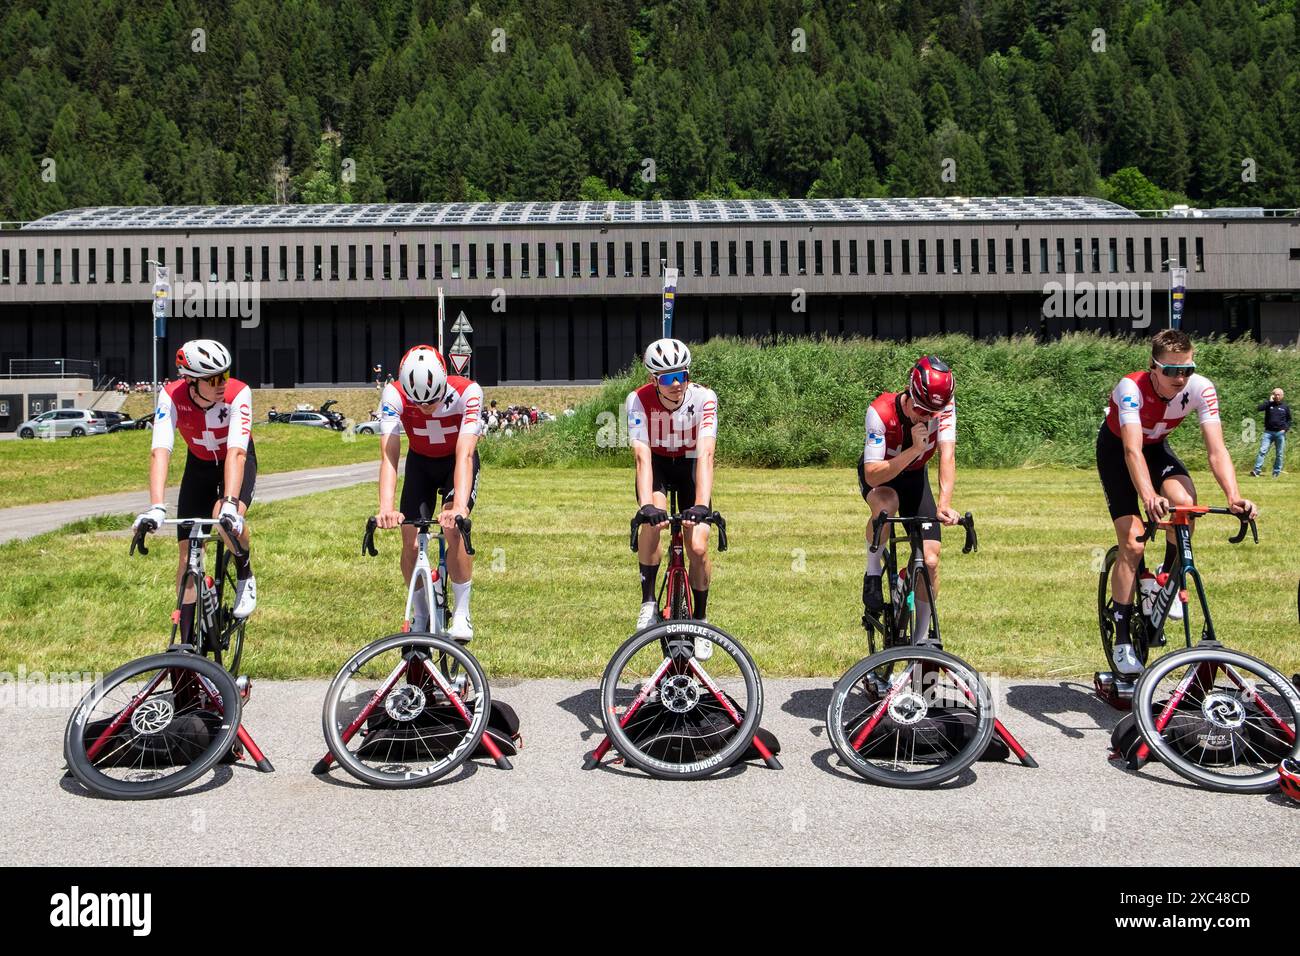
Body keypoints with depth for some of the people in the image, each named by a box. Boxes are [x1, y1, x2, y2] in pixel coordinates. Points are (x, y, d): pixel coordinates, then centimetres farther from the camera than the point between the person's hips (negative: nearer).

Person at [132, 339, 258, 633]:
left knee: (226, 520, -34)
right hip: (199, 464, 2)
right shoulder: (171, 397, -28)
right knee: (188, 553, -3)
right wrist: (156, 508, -50)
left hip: (238, 462, -2)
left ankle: (245, 577, -2)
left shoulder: (238, 394, -33)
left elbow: (236, 453, -41)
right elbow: (160, 452, -37)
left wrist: (230, 505, -54)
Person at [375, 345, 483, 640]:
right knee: (410, 542, -8)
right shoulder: (394, 394, -29)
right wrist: (386, 507, -50)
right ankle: (420, 616, 15)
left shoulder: (468, 392, -34)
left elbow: (464, 455, -40)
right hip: (420, 463, 2)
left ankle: (462, 614, -10)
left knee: (454, 529, -25)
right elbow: (389, 456, -36)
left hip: (457, 462, -2)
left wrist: (460, 507, -53)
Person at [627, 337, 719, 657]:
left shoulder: (704, 398, -29)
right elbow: (642, 456, -34)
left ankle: (700, 621, 10)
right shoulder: (638, 400, -27)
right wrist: (646, 505, -48)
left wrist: (701, 505, -50)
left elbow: (705, 455, -37)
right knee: (652, 521, -30)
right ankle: (648, 603, -14)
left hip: (690, 466, 0)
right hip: (657, 465, 0)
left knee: (698, 548, -12)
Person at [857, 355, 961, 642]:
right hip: (878, 476, -3)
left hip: (914, 477, 3)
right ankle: (872, 576, -17)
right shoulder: (880, 411, -34)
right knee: (886, 504, -41)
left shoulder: (944, 407, -25)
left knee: (930, 560, -8)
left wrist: (944, 505, -48)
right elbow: (873, 476, -37)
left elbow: (947, 456, -33)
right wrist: (915, 449, -47)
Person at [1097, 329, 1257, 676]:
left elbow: (1216, 449, -31)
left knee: (1186, 502, -30)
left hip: (1157, 446, 3)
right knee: (1132, 544, -13)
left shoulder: (1201, 389, -27)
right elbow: (1132, 450, -47)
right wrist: (1149, 497, -63)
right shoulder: (1131, 388, -36)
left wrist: (1234, 498, -46)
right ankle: (1122, 640, -2)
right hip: (1116, 448, -3)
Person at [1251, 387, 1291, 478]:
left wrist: (1286, 429, -1)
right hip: (1268, 432, -1)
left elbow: (1289, 420, 14)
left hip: (1280, 433, 1)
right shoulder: (1269, 404, 6)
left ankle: (1276, 472, 13)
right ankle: (1256, 470, -19)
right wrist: (1270, 401, -12)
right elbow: (1260, 408, -13)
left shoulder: (1285, 407, 9)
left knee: (1279, 454, 5)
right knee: (1262, 451, -13)